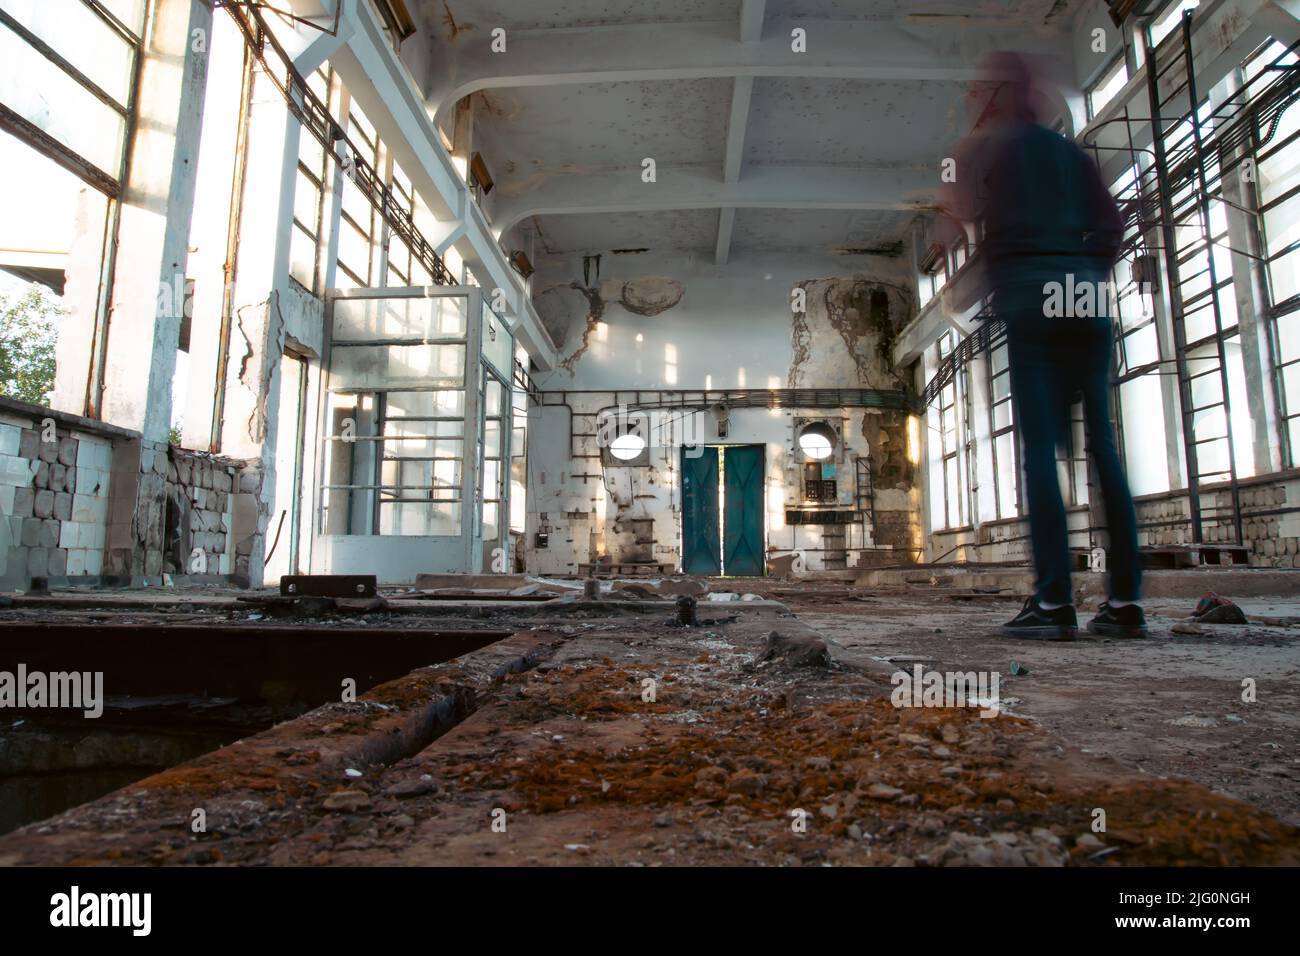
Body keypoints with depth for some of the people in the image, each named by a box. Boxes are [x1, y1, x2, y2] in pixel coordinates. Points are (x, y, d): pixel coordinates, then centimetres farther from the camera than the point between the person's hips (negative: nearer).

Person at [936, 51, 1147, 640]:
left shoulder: (987, 143, 11)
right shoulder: (1071, 152, 26)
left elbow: (957, 214, -3)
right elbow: (1114, 223, 18)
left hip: (1029, 293, -5)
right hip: (1087, 298, 5)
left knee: (1039, 446, -11)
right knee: (1102, 443, 1)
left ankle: (1053, 601, -15)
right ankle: (1125, 601, 0)